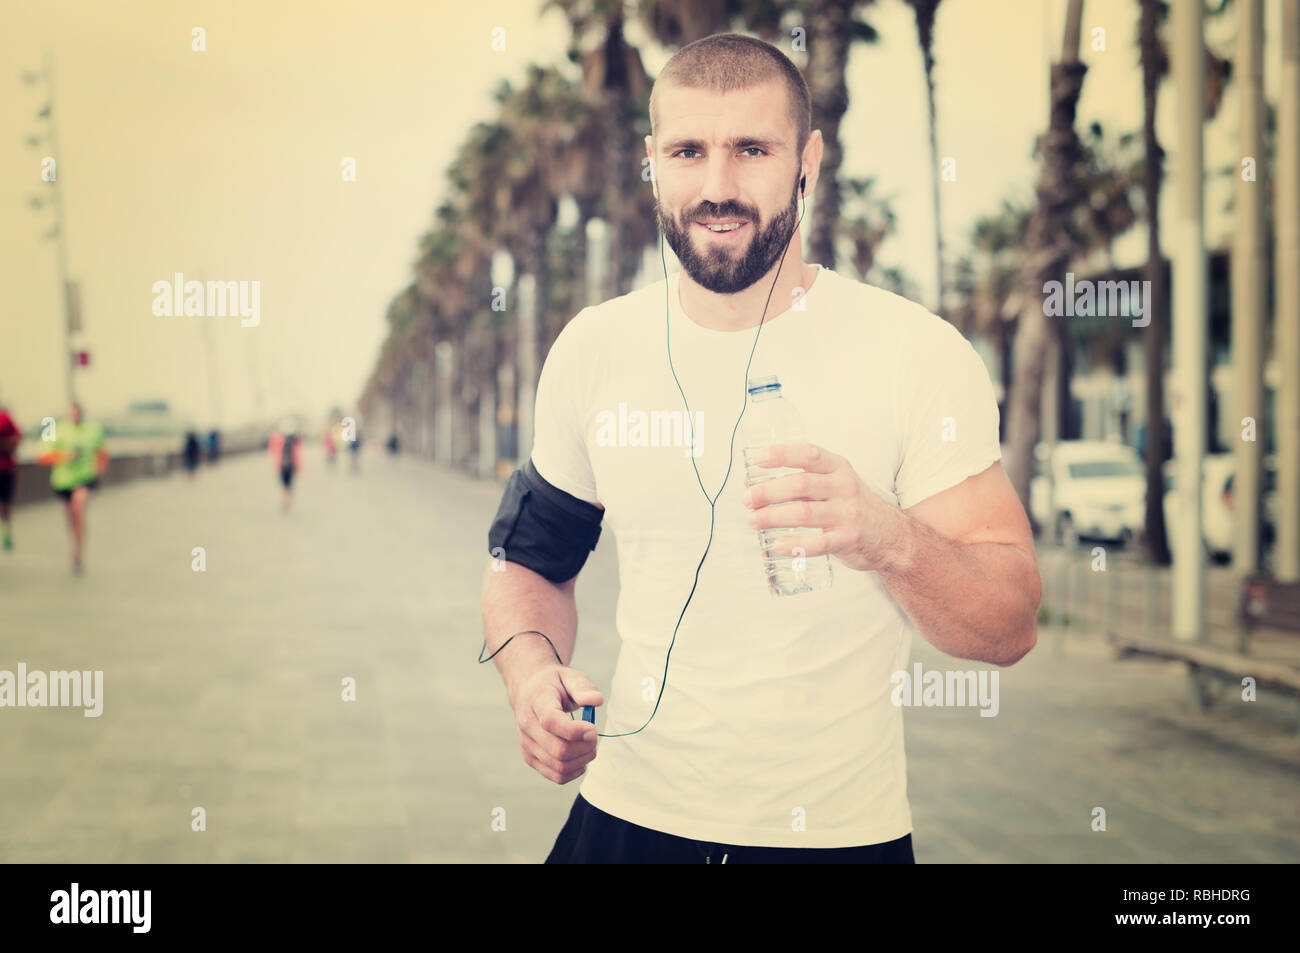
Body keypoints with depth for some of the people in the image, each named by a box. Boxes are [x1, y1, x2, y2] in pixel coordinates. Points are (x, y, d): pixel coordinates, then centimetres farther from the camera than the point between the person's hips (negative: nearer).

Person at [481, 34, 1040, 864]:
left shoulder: (920, 354, -12)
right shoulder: (593, 350, -1)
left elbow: (1011, 626, -14)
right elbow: (532, 560, 11)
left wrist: (890, 540, -34)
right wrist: (531, 667, -10)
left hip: (840, 836, -2)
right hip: (628, 819, 3)